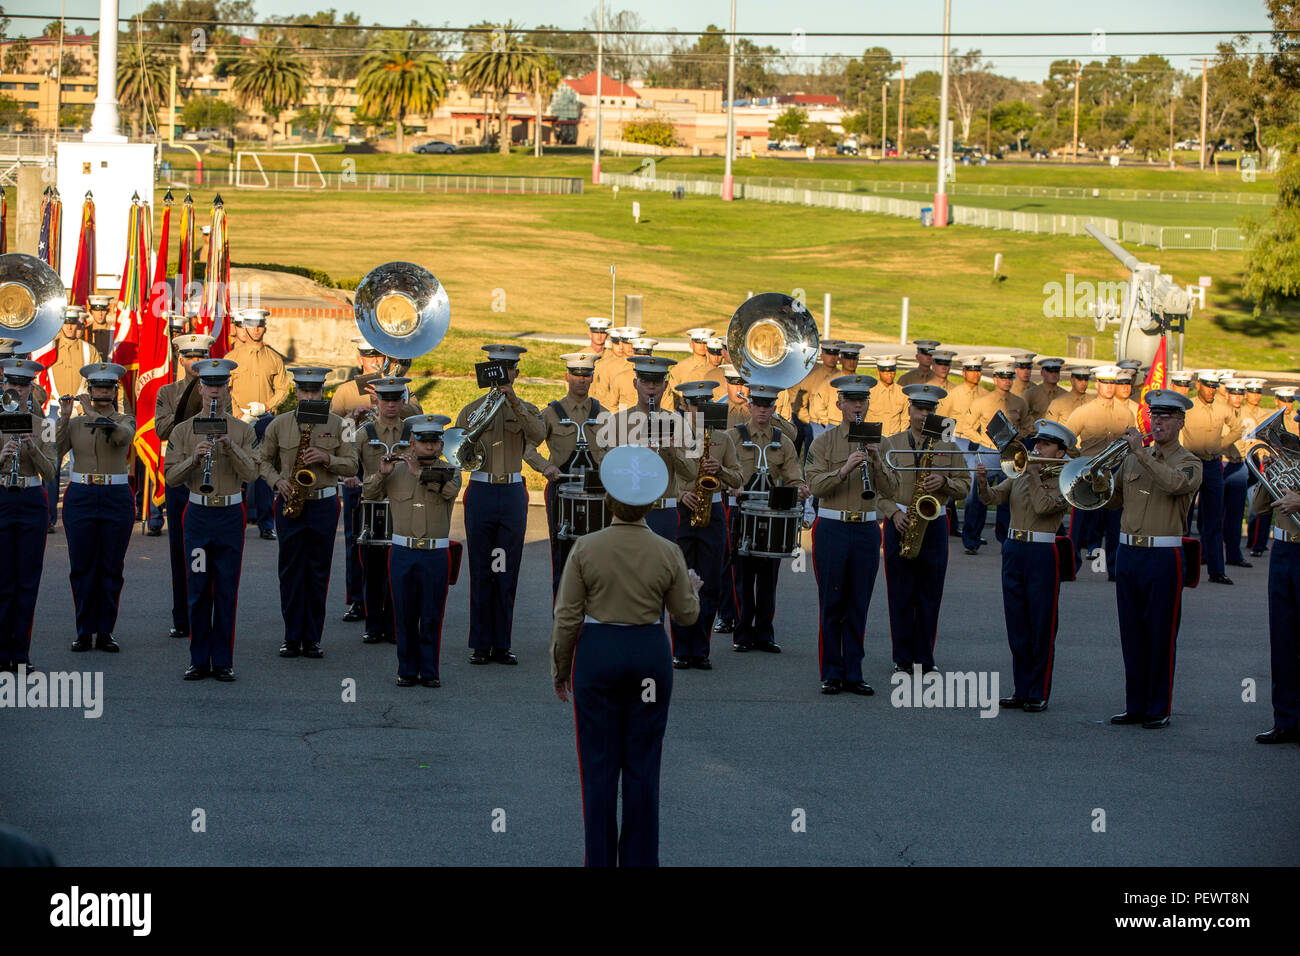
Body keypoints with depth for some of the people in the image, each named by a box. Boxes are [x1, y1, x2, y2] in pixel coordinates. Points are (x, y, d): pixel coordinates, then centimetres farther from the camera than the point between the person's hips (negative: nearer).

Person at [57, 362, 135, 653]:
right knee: (81, 566, 1)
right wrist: (64, 417, -12)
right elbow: (54, 451, -5)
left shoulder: (125, 421, 4)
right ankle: (84, 632, 8)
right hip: (80, 496, 1)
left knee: (111, 567, 2)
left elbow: (122, 436, -20)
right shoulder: (74, 423, 8)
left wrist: (92, 413, -18)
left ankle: (105, 632, 8)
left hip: (116, 498, -1)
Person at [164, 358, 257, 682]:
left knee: (227, 591, 2)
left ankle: (223, 662, 8)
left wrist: (229, 446, -20)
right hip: (198, 514, 0)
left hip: (230, 515, 0)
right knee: (197, 589, 2)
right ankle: (199, 661, 10)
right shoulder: (183, 431, 5)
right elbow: (171, 478, -1)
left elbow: (251, 473, -6)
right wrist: (195, 457, -18)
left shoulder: (242, 430, 5)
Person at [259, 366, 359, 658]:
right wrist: (277, 481, -5)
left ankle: (312, 638, 9)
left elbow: (351, 465, 5)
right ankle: (292, 637, 8)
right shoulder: (279, 424, 4)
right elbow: (263, 459, 12)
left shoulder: (337, 425, 4)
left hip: (324, 504, 0)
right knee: (291, 571, 1)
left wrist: (327, 459, -13)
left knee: (318, 573, 3)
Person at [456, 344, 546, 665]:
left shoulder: (525, 410, 8)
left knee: (507, 572, 3)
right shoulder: (472, 410, 8)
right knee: (481, 572, 0)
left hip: (513, 494, 1)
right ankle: (480, 645, 6)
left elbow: (538, 435, -15)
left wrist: (515, 402, -25)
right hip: (481, 492, -1)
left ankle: (502, 644, 9)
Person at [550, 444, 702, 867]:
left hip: (597, 653, -1)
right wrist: (693, 588, 27)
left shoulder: (585, 548, -9)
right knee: (643, 765, 7)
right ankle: (639, 860, 10)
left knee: (599, 764, 5)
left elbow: (567, 617, -6)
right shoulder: (668, 552, -5)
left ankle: (600, 860, 6)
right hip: (650, 654, 1)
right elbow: (685, 615, 5)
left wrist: (560, 668, 8)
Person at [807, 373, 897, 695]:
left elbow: (890, 489, 2)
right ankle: (831, 674, 7)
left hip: (866, 530, 3)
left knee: (859, 607, 5)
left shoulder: (877, 443, 10)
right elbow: (815, 485, -11)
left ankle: (853, 674, 10)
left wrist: (877, 463, -15)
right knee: (831, 605, 0)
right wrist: (844, 469, -26)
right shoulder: (824, 441, 1)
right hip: (832, 529, -3)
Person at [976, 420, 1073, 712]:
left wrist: (1034, 473, -11)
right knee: (1017, 627, 8)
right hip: (1013, 551, 6)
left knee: (1042, 628, -2)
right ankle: (1021, 690, 14)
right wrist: (982, 482, -14)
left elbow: (1044, 507, -19)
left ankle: (1039, 695, 3)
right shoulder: (1020, 476, 14)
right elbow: (993, 497, 6)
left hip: (1043, 555, -6)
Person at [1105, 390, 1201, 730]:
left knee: (1161, 637, -2)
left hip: (1163, 557, -5)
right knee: (1132, 635, 9)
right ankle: (1135, 705, 16)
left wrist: (1141, 452, -23)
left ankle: (1159, 710, 4)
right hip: (1127, 554, 5)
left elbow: (1173, 483, -25)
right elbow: (1113, 500, 19)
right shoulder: (1133, 458, 13)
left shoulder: (1188, 463, -2)